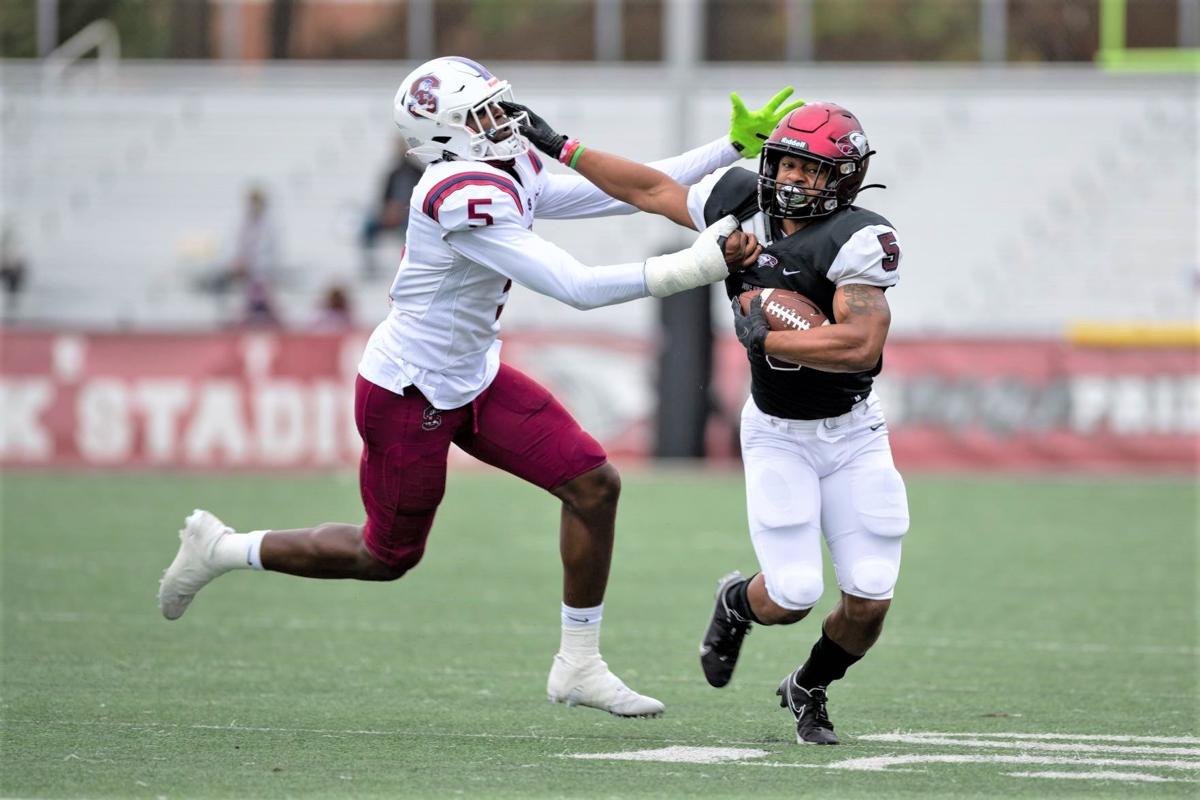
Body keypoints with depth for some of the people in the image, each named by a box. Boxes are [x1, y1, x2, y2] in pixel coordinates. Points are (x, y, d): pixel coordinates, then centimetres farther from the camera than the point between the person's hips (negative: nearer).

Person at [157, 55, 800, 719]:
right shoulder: (465, 197, -30)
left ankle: (578, 665, 9)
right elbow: (577, 288, -32)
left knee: (595, 484, -2)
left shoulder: (512, 177, -1)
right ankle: (221, 550, 28)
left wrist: (736, 144, 2)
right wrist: (694, 267, -33)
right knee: (388, 557, 9)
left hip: (473, 379, 9)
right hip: (408, 395, -9)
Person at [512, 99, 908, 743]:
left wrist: (765, 338, -24)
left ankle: (809, 690, 26)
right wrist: (558, 146, 12)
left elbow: (862, 347, -32)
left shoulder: (858, 241, -21)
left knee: (869, 602, -5)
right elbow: (652, 190, 10)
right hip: (776, 434, 2)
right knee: (791, 598, -12)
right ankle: (737, 603, 26)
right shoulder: (741, 200, -6)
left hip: (851, 433, -2)